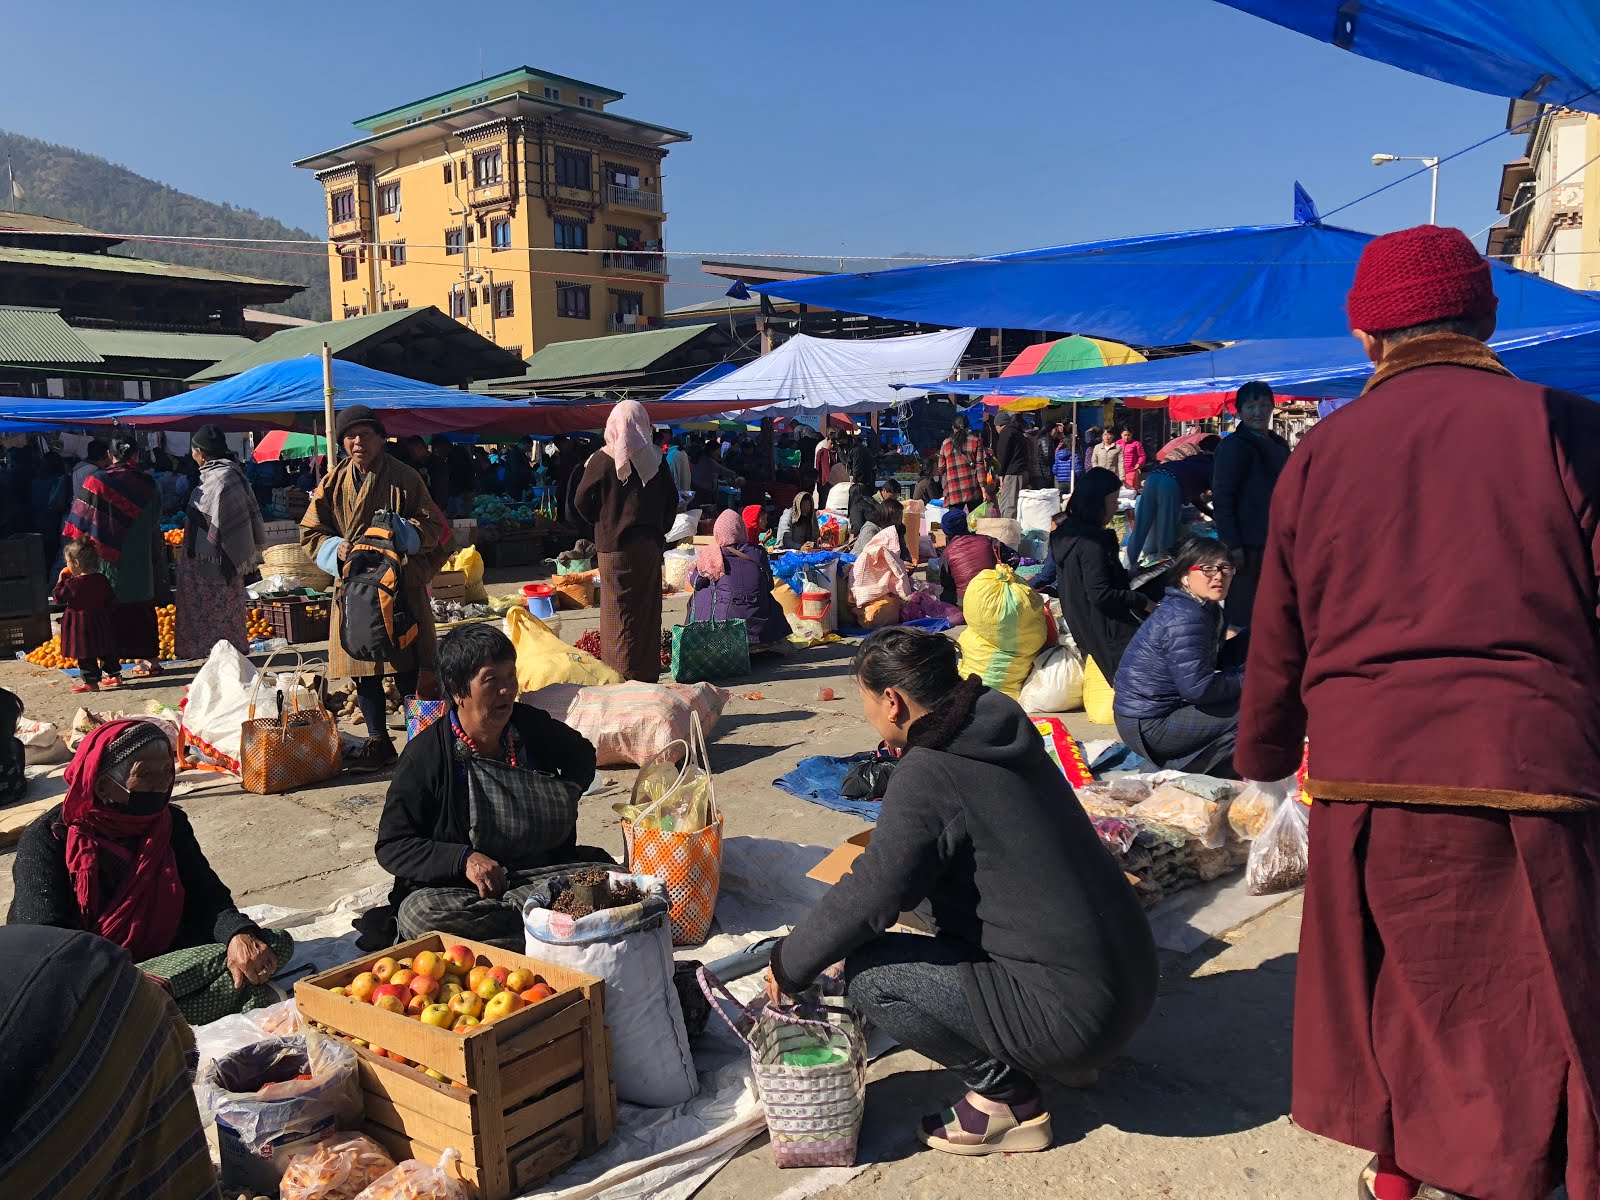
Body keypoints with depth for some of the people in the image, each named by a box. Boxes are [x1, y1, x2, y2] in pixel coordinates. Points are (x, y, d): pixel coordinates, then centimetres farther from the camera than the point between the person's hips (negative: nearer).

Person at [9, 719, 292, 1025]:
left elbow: (207, 897, -2)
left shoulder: (171, 824, 4)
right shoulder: (46, 842, -11)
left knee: (276, 943, -14)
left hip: (163, 960, 4)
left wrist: (238, 933, -27)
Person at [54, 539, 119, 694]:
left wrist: (60, 581, 3)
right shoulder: (102, 580, 1)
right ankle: (115, 674, 21)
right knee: (106, 651, 16)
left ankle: (91, 681, 0)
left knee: (85, 654, 0)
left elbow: (58, 598, -5)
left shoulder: (72, 584, -16)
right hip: (101, 622, 6)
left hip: (81, 625, -6)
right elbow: (112, 601, 6)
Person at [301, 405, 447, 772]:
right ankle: (378, 741, 18)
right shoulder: (333, 483, 9)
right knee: (362, 668, 7)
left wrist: (399, 531, -18)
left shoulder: (403, 478, 0)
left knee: (407, 667, -6)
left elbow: (433, 527, 0)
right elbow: (310, 533, 12)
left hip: (401, 586, -4)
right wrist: (337, 549, -8)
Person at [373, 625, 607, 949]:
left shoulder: (533, 726, 6)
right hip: (455, 887, -2)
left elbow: (582, 753, 27)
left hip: (541, 874, 2)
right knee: (418, 911, -36)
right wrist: (464, 859, -20)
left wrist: (567, 797, 6)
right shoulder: (424, 755, -6)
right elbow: (391, 845, -5)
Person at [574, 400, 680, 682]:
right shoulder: (655, 459, 1)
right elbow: (672, 499, 7)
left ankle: (621, 673, 3)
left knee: (618, 609, 3)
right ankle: (648, 672, 15)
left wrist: (602, 523, 11)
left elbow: (582, 501, -4)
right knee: (648, 607, 10)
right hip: (651, 543, 3)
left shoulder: (603, 460, -8)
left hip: (615, 544, -3)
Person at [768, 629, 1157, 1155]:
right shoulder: (1001, 735, 7)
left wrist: (788, 964, -5)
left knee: (866, 972, -8)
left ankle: (1009, 1100, 4)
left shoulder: (927, 773, -18)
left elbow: (870, 896, -20)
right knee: (927, 878, 18)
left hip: (1076, 1014, -9)